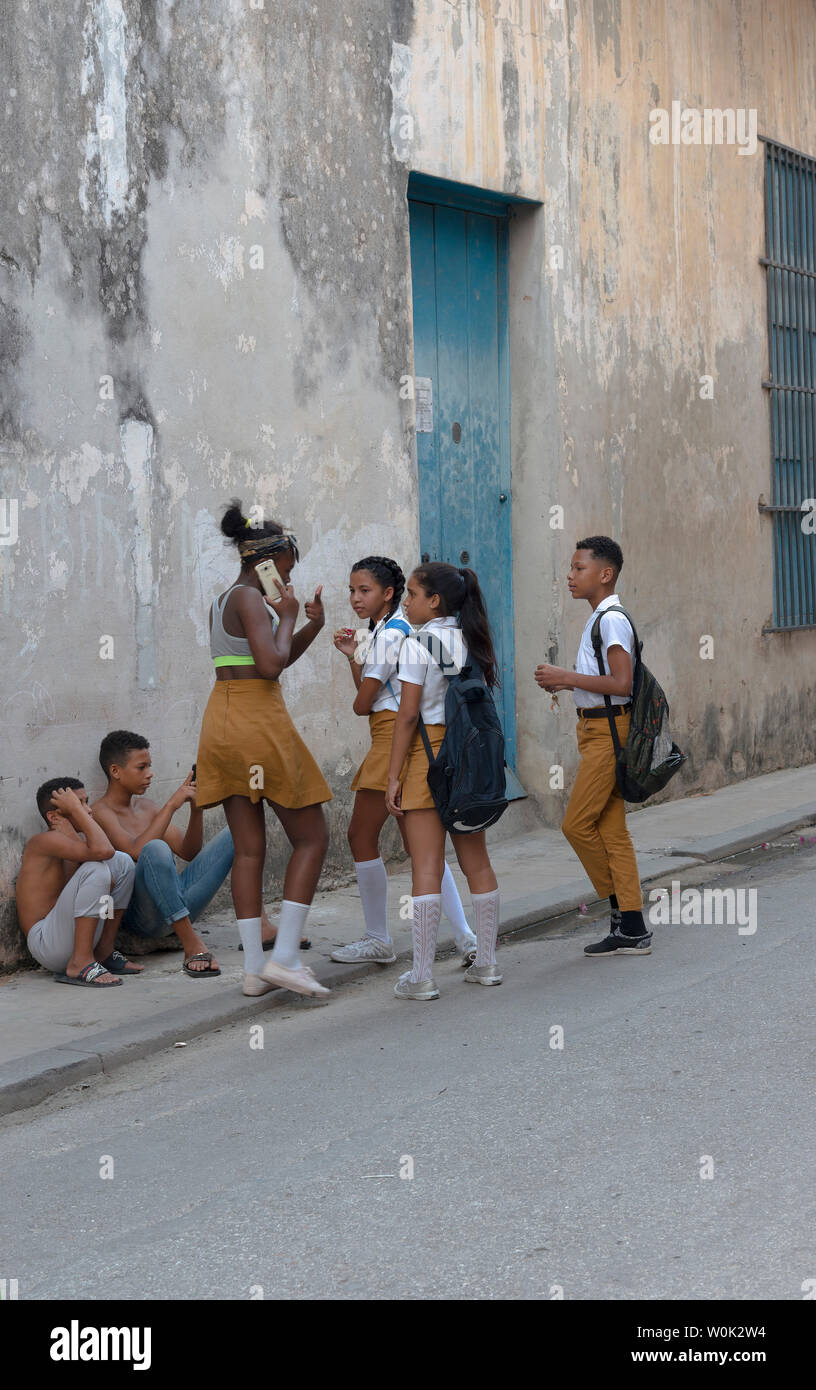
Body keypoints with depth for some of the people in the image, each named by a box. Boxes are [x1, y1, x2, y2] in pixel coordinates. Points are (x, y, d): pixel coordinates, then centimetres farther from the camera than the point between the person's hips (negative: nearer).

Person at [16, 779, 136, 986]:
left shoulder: (67, 840, 13)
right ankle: (80, 963, -22)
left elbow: (109, 883, -3)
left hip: (74, 936, 9)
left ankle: (104, 953, 10)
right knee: (95, 869, -27)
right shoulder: (44, 840, -15)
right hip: (46, 944, -9)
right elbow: (102, 850, -32)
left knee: (122, 862, 7)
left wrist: (71, 835, -10)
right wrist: (75, 809, -18)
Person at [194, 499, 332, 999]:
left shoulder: (223, 601, 19)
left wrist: (312, 626, 12)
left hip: (222, 723, 9)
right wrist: (287, 616, -6)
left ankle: (256, 968, 8)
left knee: (249, 849, 8)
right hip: (260, 720, -9)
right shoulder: (251, 599, -10)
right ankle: (283, 957, -7)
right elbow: (272, 665, -20)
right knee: (312, 838, 0)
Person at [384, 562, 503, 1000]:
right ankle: (486, 963, 18)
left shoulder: (418, 645, -10)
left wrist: (393, 775, -8)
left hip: (428, 753, -7)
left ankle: (421, 976, -5)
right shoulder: (472, 642, 9)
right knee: (476, 862, 12)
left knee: (426, 867, -6)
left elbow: (408, 715, -11)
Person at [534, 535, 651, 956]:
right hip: (596, 729, 10)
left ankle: (619, 904, 6)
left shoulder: (611, 620, -14)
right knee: (611, 830, 7)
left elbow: (622, 683, -22)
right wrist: (564, 682, 10)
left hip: (608, 728, -10)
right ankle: (631, 930, 9)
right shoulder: (599, 619, 17)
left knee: (577, 823, -8)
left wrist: (567, 677, -18)